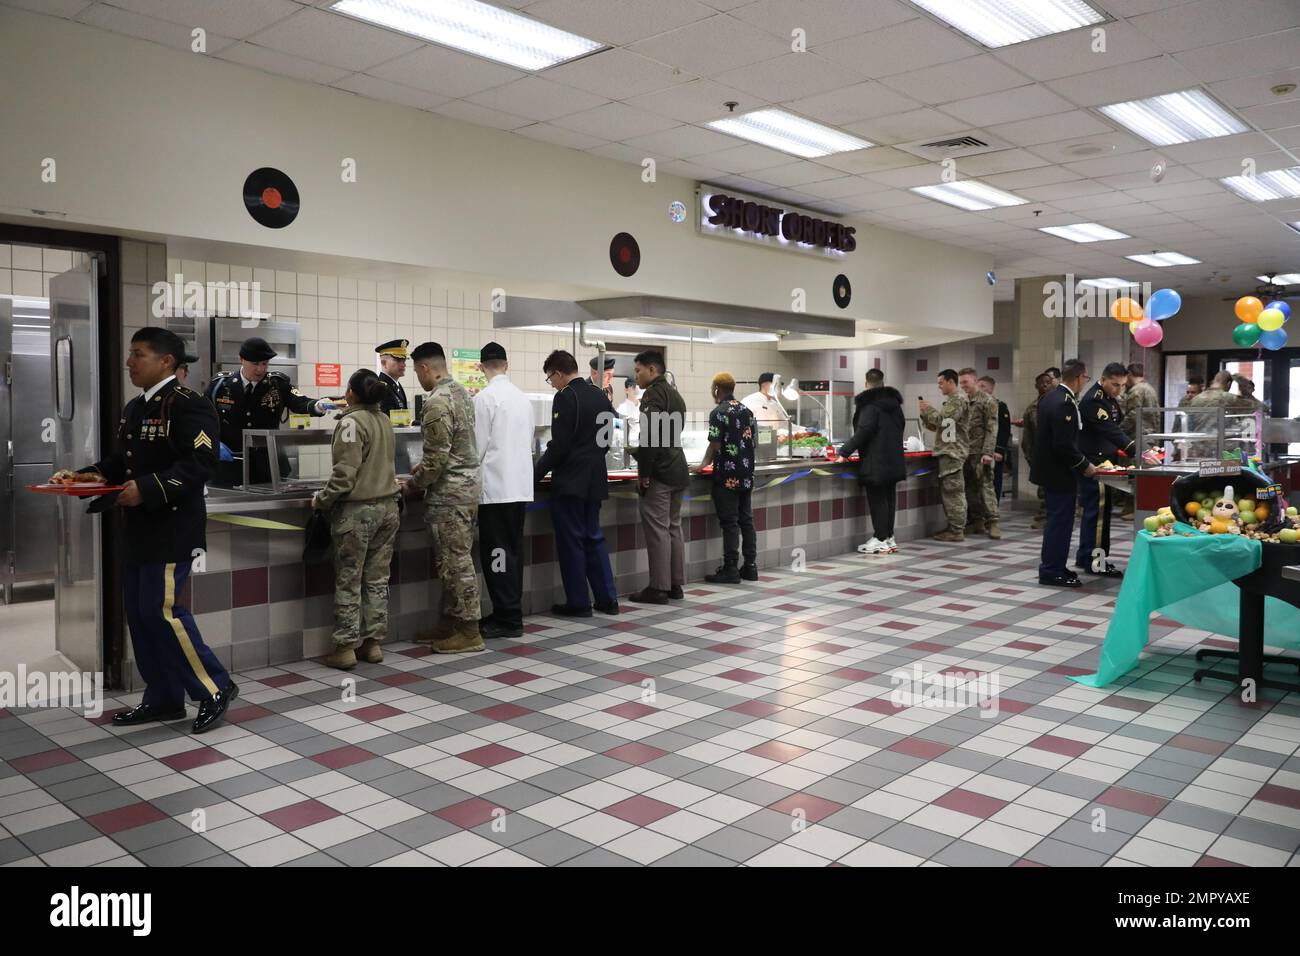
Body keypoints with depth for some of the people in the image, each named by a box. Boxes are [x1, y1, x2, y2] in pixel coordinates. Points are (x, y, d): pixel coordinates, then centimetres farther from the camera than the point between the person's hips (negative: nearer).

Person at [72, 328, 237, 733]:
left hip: (172, 527, -10)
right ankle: (164, 698, 23)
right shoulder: (134, 408, 16)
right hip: (139, 528, 10)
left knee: (160, 610, -10)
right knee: (138, 612, 12)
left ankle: (214, 688, 3)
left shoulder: (187, 405, -13)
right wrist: (93, 475, 5)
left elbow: (201, 463, -22)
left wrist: (147, 488, -27)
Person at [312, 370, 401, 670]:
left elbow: (345, 472, -17)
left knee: (348, 581, 2)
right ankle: (373, 643, 15)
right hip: (387, 506, 7)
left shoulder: (352, 422, -13)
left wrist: (322, 500, -6)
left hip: (357, 510, -7)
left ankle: (346, 648, 6)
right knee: (377, 579, 10)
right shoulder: (383, 420, 9)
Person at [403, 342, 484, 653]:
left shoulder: (437, 402, -18)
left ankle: (469, 632, 5)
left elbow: (437, 459, -20)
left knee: (456, 563, -2)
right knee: (456, 560, 15)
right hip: (468, 486, 10)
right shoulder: (461, 392, 11)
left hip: (449, 493, -10)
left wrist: (414, 484, -5)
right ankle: (450, 622, 24)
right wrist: (425, 466, 22)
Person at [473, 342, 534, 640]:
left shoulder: (485, 398, -10)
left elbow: (478, 445, -9)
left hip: (496, 487, -7)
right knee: (514, 551, 13)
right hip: (521, 484, 7)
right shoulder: (523, 397, 9)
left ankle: (507, 619, 2)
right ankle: (511, 613, 20)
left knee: (497, 554, -1)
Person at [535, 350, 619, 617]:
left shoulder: (565, 397, -14)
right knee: (594, 538, 14)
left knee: (571, 542, 2)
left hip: (570, 481, -7)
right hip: (595, 479, 7)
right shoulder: (600, 395, 9)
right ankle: (607, 598, 16)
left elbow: (558, 446, -17)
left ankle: (578, 603, 7)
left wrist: (535, 475, -9)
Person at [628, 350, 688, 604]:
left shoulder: (654, 393, -12)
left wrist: (643, 473, -16)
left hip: (659, 473, -9)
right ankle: (676, 584, 18)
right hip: (678, 471, 9)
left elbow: (652, 435, -21)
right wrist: (638, 452, 22)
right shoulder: (675, 394, 18)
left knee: (657, 529, -5)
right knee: (673, 527, 13)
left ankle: (658, 588, -1)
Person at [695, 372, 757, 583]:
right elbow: (751, 441, 14)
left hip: (727, 476, -7)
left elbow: (715, 445, -15)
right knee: (746, 520, 10)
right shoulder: (747, 411, 11)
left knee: (730, 523, -4)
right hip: (747, 474, 7)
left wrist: (703, 465, -1)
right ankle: (750, 567, 13)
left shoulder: (719, 412, -11)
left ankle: (731, 569, -2)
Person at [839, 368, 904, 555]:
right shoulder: (894, 402, 12)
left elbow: (862, 432, -19)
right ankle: (889, 537, 16)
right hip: (894, 460, 8)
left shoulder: (869, 404, -13)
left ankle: (881, 540, -2)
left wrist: (844, 452, -16)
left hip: (875, 462, -8)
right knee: (889, 498, 12)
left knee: (877, 499, -3)